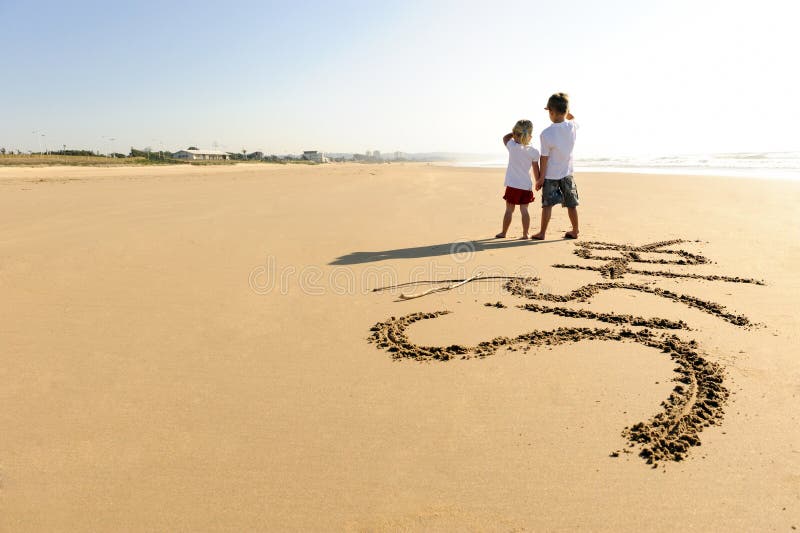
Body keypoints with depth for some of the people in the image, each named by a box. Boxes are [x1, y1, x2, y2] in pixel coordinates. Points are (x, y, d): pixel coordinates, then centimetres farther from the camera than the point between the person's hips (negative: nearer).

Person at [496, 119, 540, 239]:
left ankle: (503, 232, 15)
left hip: (513, 185, -1)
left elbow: (505, 137, 13)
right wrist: (539, 183, 13)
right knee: (524, 210, 8)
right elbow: (536, 171, 1)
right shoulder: (534, 152, -4)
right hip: (526, 186, 2)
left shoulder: (512, 146, -9)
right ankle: (525, 234, 9)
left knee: (509, 210, 7)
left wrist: (516, 132, 12)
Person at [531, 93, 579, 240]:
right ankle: (575, 231, 23)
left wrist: (541, 178, -7)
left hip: (551, 174, -4)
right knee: (571, 204, 12)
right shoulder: (572, 126, -8)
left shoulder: (546, 133, -21)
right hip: (567, 173, 4)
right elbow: (572, 117, 21)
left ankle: (542, 233, 11)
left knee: (547, 204, 5)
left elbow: (544, 158, -15)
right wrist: (564, 107, 8)